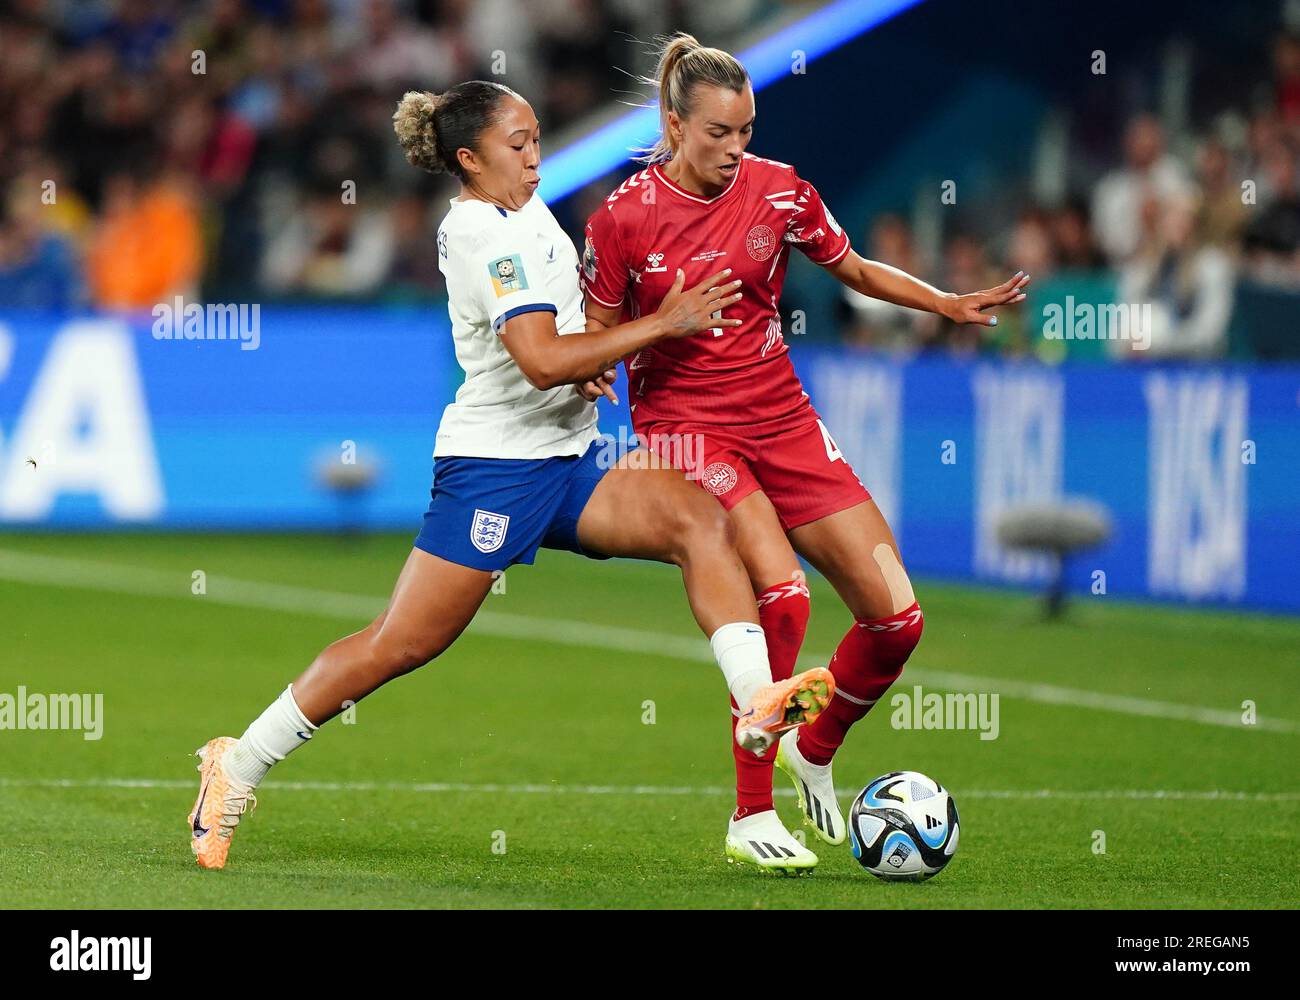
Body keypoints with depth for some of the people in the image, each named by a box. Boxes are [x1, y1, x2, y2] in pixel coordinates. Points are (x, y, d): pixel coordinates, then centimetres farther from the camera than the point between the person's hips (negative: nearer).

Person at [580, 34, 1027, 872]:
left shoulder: (779, 190, -1)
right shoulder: (625, 217, -9)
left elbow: (855, 269, 15)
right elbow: (594, 338, 2)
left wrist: (949, 304, 3)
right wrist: (586, 375, -21)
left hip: (781, 421, 5)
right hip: (685, 425, -5)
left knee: (896, 617, -3)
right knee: (781, 594, -28)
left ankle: (815, 751, 26)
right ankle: (751, 819, -17)